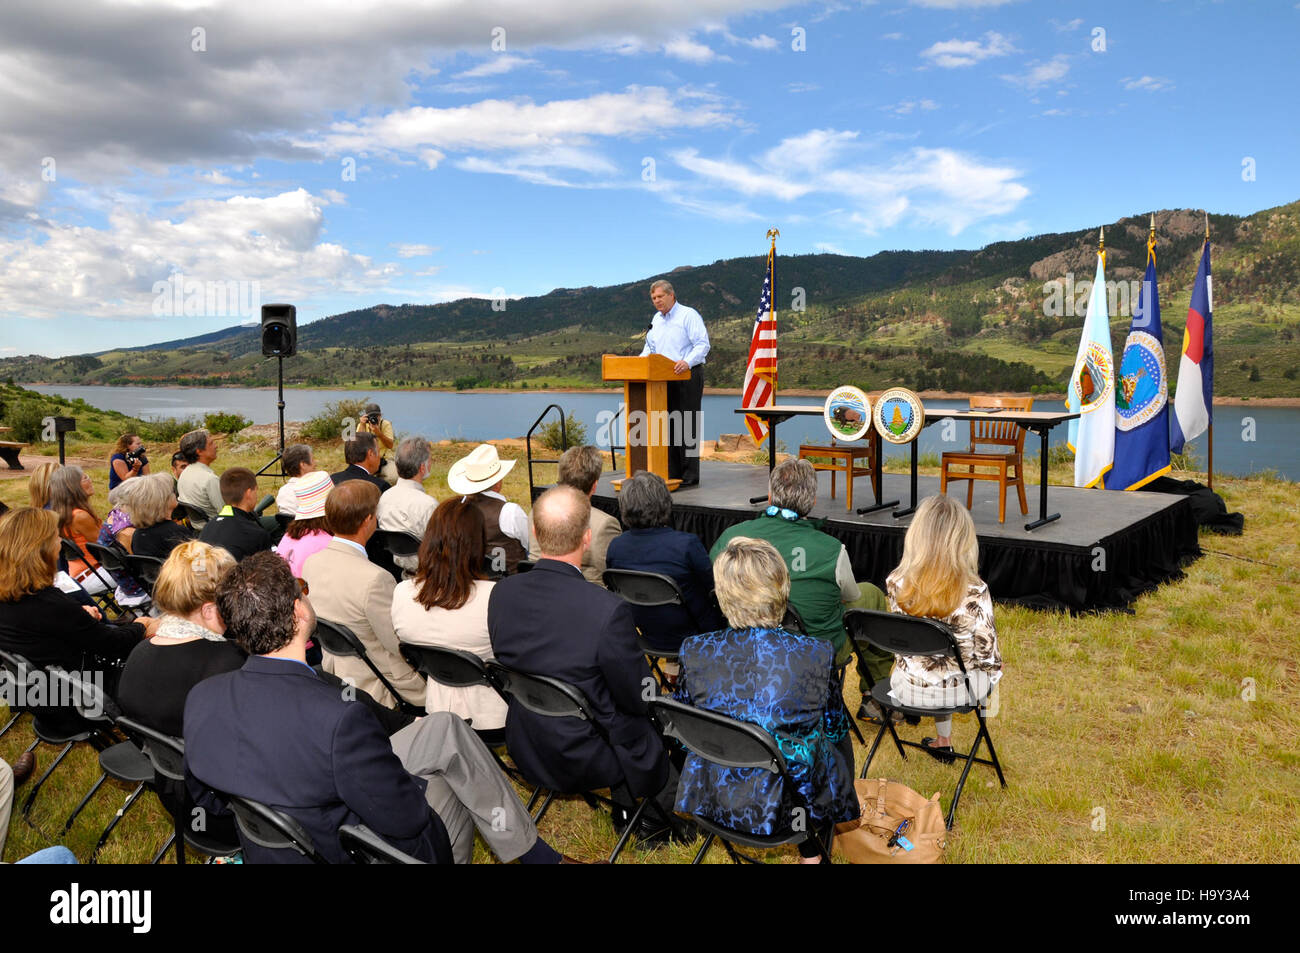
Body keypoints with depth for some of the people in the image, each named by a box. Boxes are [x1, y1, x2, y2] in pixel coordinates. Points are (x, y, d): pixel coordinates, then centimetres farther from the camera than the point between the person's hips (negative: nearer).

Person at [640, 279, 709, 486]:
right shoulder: (655, 319, 18)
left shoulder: (689, 315, -5)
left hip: (687, 377, -7)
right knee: (668, 424, 8)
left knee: (687, 425, -7)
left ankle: (690, 475, -4)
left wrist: (687, 362, -30)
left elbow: (703, 344, -13)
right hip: (663, 379, 7)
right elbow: (650, 347, 25)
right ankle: (672, 473, 14)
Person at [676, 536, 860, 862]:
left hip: (713, 800, 3)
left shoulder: (695, 652, -16)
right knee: (840, 740, 30)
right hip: (787, 806, -2)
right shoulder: (817, 655, -20)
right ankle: (812, 851, 41)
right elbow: (835, 728, -3)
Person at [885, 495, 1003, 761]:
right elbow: (987, 653, -15)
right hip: (957, 690, -1)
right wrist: (994, 670, 9)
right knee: (990, 669, 31)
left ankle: (942, 741, 45)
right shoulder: (974, 592, -25)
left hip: (906, 688, 2)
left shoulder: (895, 583, -17)